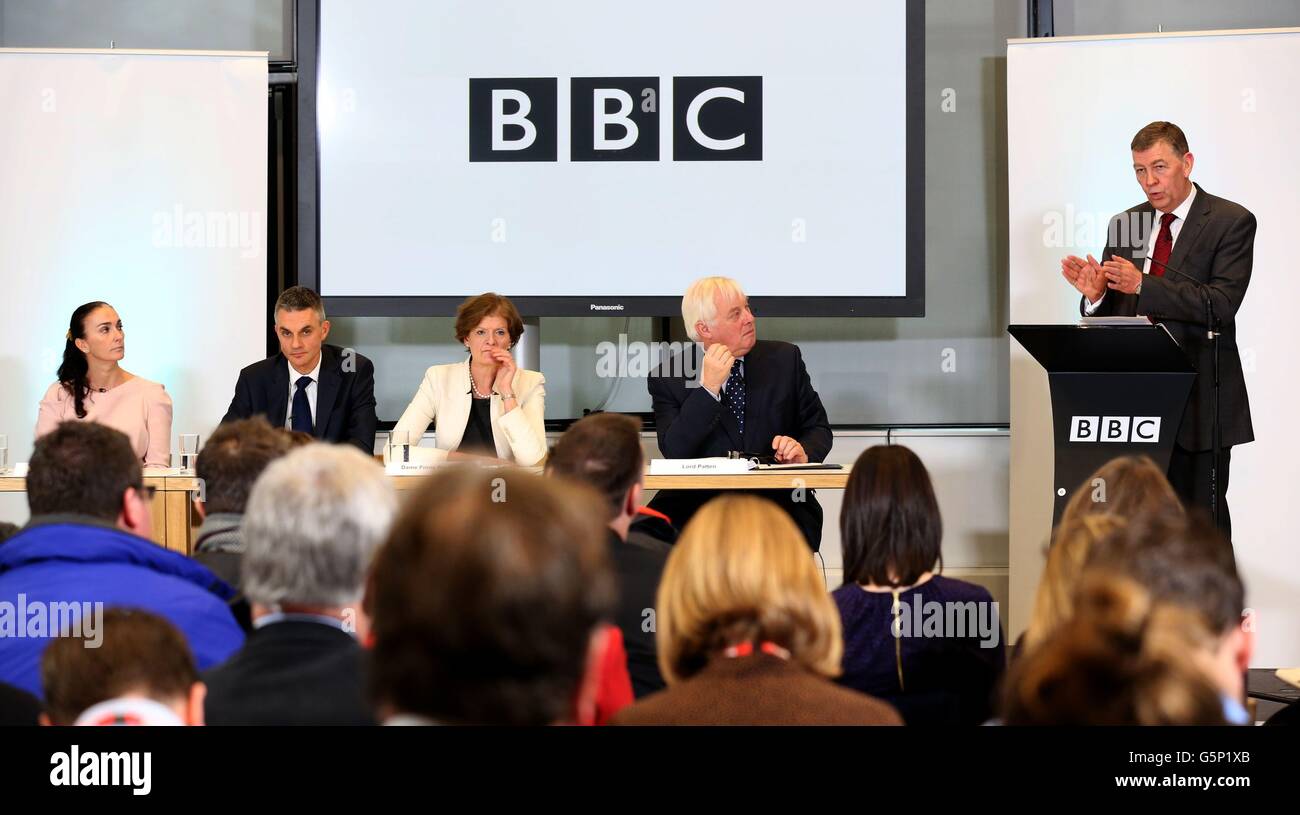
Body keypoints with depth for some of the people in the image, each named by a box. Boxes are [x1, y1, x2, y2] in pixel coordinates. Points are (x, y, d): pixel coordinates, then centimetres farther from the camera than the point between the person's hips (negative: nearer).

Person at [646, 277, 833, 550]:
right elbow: (674, 453, -9)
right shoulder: (668, 378, 3)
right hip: (700, 505, -1)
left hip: (779, 504, 1)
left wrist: (803, 452, -9)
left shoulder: (784, 358, 10)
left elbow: (818, 428, 14)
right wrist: (708, 388, -17)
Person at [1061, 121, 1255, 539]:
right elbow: (1109, 315, 14)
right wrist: (1095, 294, -11)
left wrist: (1142, 285, -24)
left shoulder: (1231, 222, -3)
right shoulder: (1124, 225, 12)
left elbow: (1222, 304, -17)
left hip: (1199, 399, -4)